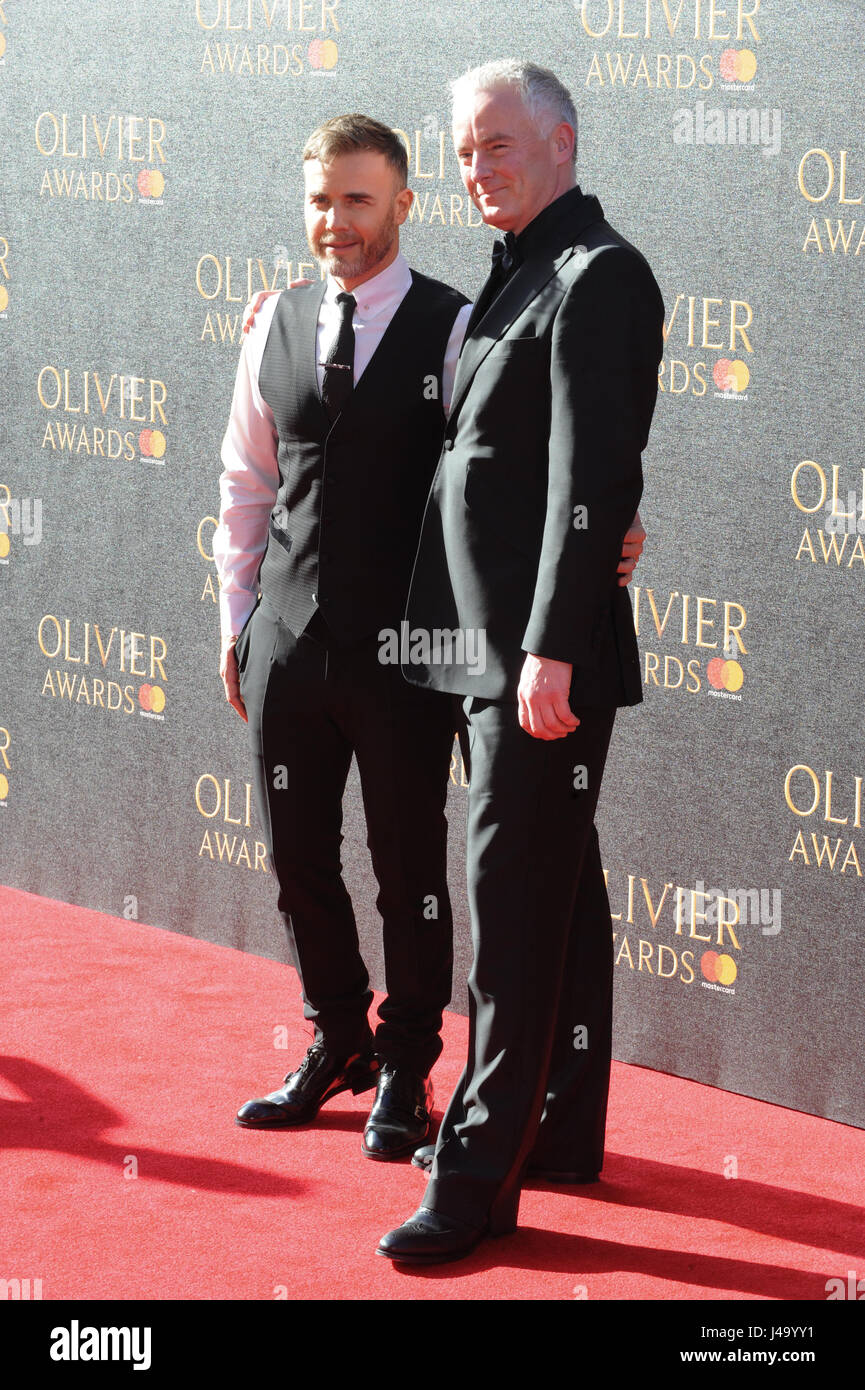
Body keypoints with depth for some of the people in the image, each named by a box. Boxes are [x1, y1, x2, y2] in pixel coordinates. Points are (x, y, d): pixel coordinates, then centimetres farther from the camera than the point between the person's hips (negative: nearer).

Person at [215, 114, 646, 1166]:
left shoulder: (456, 330, -7)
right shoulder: (276, 326, 7)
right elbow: (247, 485, 14)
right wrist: (236, 620, 13)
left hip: (402, 645, -4)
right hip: (288, 642, 4)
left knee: (409, 867, 6)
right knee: (297, 859, 13)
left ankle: (405, 1071, 22)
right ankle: (339, 1042, 33)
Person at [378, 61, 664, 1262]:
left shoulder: (597, 277, -13)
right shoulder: (518, 278, 16)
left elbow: (590, 478, -20)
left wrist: (551, 650, -23)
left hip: (546, 651, -10)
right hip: (494, 644, 10)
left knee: (515, 905, -7)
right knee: (557, 893, 16)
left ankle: (481, 1176, -4)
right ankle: (563, 1129, 27)